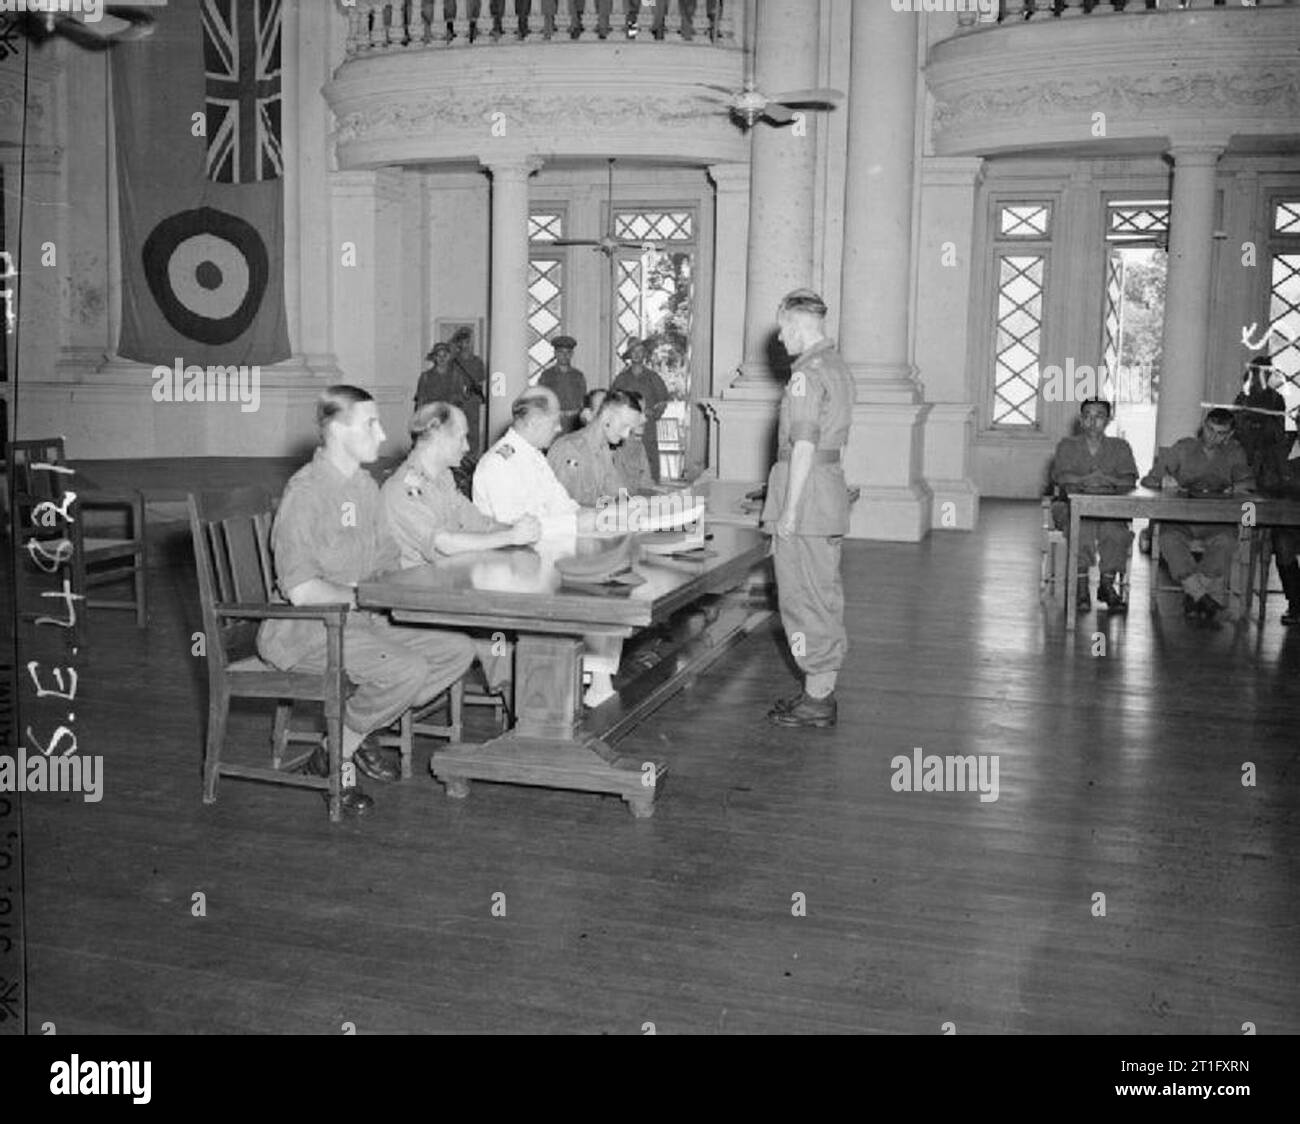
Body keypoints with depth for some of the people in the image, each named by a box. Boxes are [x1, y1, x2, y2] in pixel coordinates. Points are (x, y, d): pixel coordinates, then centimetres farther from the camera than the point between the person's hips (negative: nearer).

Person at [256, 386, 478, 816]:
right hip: (304, 631, -9)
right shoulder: (306, 491, -15)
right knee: (407, 668, -29)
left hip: (358, 621, 9)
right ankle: (335, 754, -6)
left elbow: (389, 564, 16)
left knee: (458, 650, -4)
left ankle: (355, 732, 5)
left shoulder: (366, 486, 13)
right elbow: (302, 591, -21)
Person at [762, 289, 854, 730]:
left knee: (803, 598, -3)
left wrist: (789, 510, -19)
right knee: (825, 595, 14)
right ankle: (823, 692, 22)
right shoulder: (838, 367, 15)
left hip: (805, 489, -10)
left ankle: (815, 700, 3)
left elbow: (804, 446, -20)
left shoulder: (807, 372, -15)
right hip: (832, 486, 10)